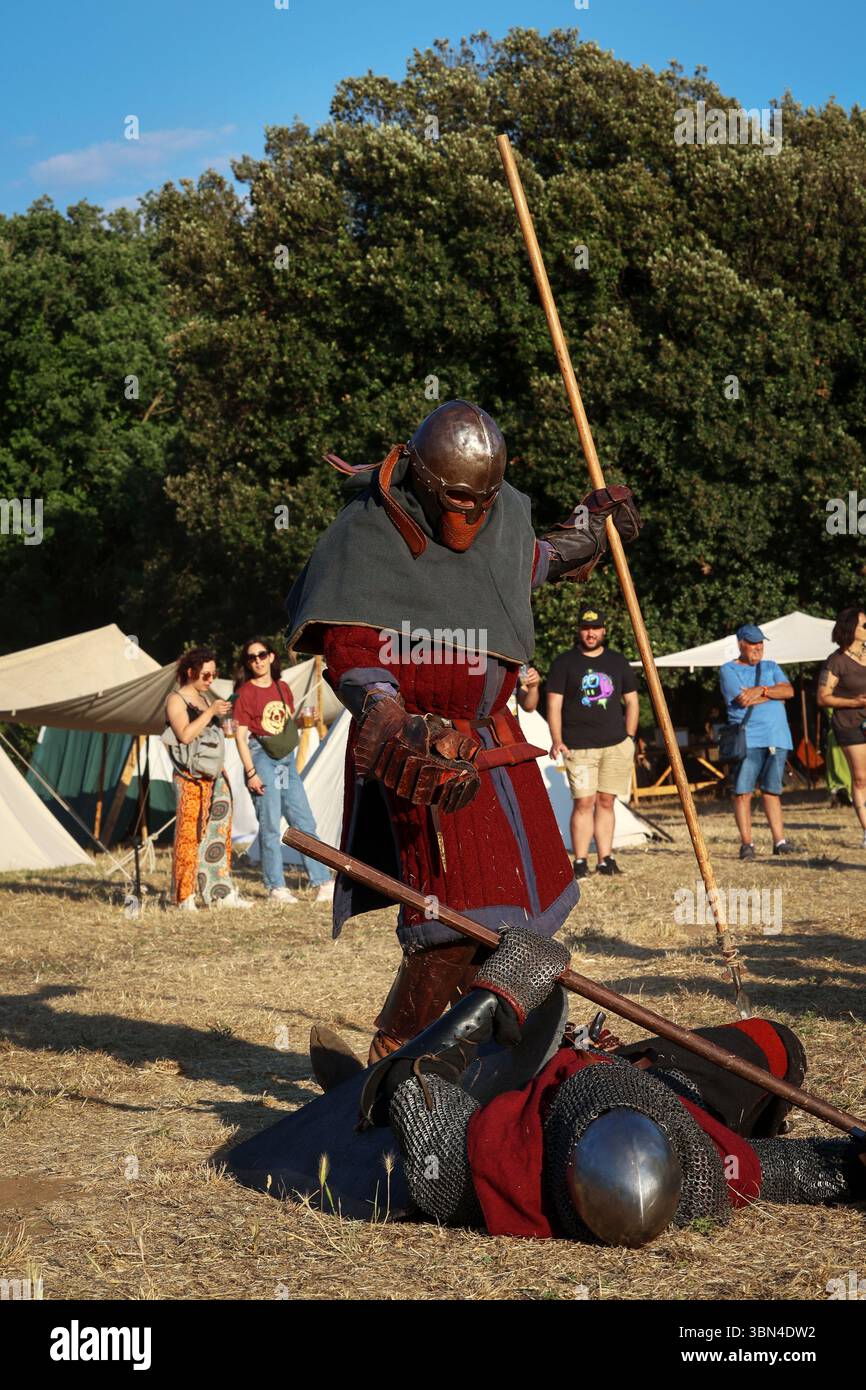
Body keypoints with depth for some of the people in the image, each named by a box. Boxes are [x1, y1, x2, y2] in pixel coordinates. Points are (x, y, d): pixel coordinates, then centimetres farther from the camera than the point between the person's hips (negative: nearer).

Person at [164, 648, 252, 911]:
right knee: (190, 833, -8)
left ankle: (219, 892, 11)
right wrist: (211, 712, -19)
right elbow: (185, 735, -20)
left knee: (218, 833, 7)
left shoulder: (204, 699, 19)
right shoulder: (176, 700, -6)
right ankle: (185, 897, -5)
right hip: (191, 779, -8)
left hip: (214, 777, 8)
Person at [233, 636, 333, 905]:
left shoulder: (283, 688, 12)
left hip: (286, 758, 6)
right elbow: (241, 736, -9)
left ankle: (323, 883, 7)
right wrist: (250, 772, -16)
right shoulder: (245, 693, -5)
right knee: (270, 825, -4)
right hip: (261, 758, -6)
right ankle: (276, 888, 3)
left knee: (304, 822, 5)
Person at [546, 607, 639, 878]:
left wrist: (629, 737, 8)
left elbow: (631, 701, 18)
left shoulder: (618, 661, 15)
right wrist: (556, 740, -10)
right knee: (584, 802, -10)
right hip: (578, 746, -3)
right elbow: (554, 705, 1)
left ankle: (605, 859, 6)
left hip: (615, 745, 3)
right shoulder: (564, 662, 5)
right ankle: (580, 861, -8)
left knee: (605, 801, 3)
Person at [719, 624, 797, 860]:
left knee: (772, 791, 5)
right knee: (743, 792, -6)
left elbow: (789, 691, 3)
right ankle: (746, 843, -3)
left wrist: (762, 690, -10)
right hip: (747, 740, -4)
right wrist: (774, 695, -2)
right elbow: (744, 700, -11)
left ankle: (779, 841, 5)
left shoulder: (771, 668, 20)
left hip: (777, 738, 4)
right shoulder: (729, 670, 4)